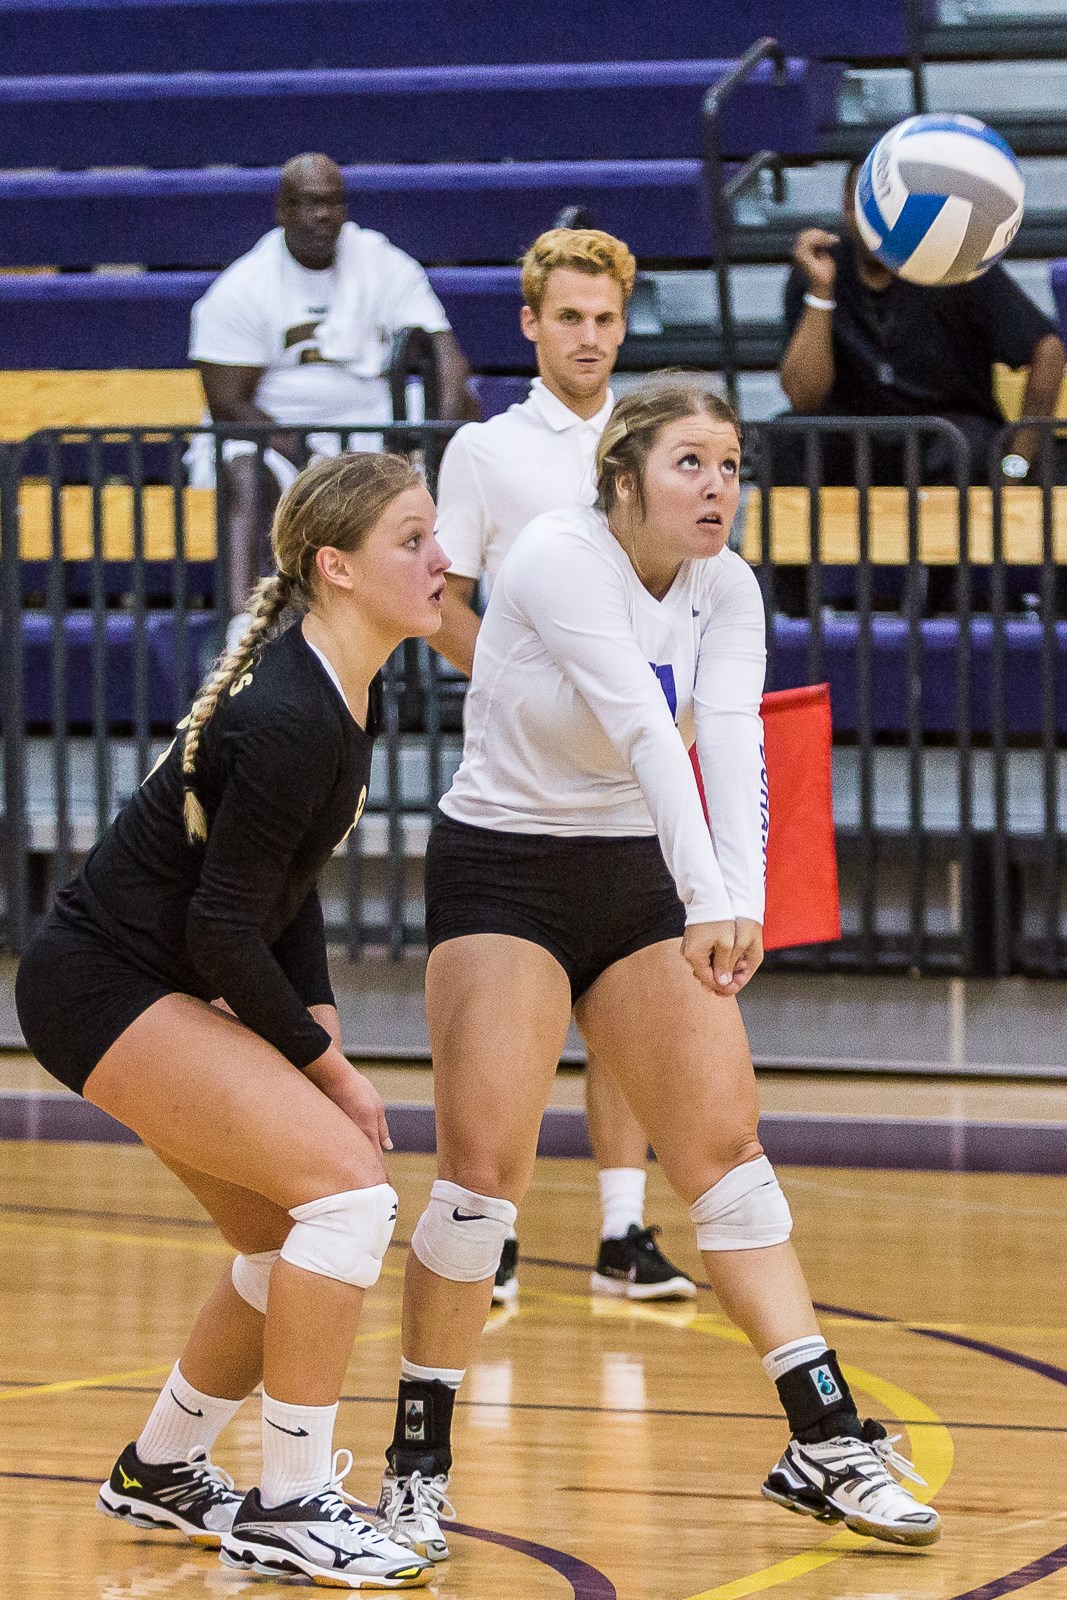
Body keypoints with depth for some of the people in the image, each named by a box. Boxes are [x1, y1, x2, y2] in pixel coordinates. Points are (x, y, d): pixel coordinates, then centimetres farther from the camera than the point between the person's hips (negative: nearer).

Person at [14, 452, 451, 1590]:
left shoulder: (335, 696, 4)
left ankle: (158, 1473, 32)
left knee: (291, 1245, 13)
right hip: (104, 991, -10)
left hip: (162, 987, 10)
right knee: (349, 1185, -17)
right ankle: (287, 1507, -11)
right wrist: (325, 1064, -10)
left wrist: (321, 1038, 5)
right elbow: (224, 928, -22)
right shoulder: (289, 722, -25)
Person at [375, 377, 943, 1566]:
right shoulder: (559, 559, -22)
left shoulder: (725, 590, -5)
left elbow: (730, 743, -21)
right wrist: (706, 900, -46)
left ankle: (826, 1443, 3)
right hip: (500, 876, -5)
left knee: (725, 1146, 1)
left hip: (634, 878, 6)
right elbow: (642, 727, -35)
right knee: (484, 1164, -14)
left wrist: (742, 900, -38)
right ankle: (417, 1462, 0)